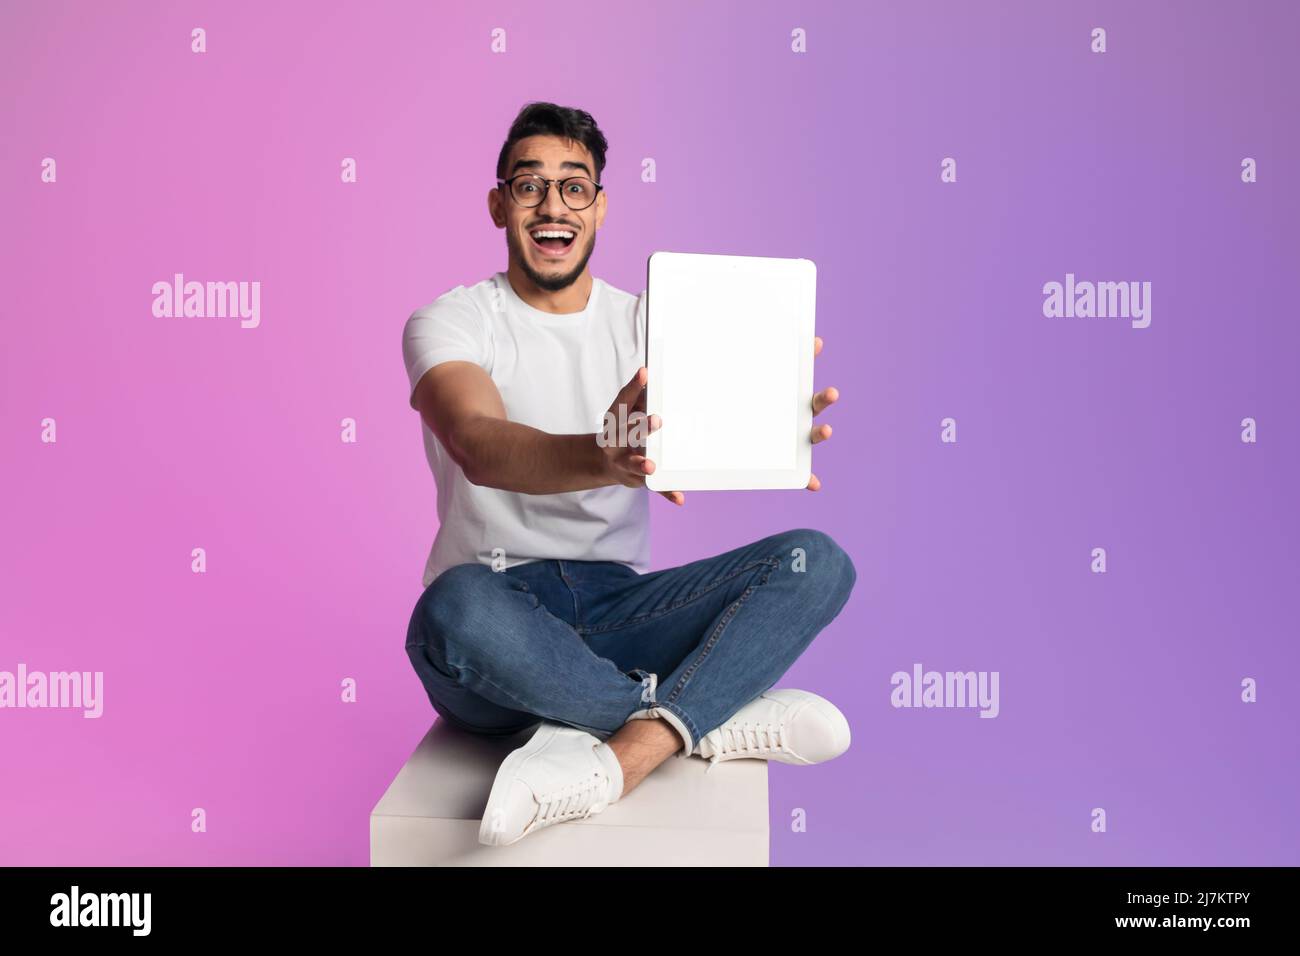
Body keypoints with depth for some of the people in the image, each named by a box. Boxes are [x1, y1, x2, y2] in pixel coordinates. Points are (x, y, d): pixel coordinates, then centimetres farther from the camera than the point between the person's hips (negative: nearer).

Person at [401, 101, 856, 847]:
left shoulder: (645, 323, 9)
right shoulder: (450, 323, -2)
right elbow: (479, 446, -25)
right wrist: (603, 458, -47)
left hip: (618, 605, 3)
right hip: (499, 605, -3)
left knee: (817, 561, -19)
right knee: (459, 608, -40)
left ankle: (616, 757, -34)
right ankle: (717, 716, -20)